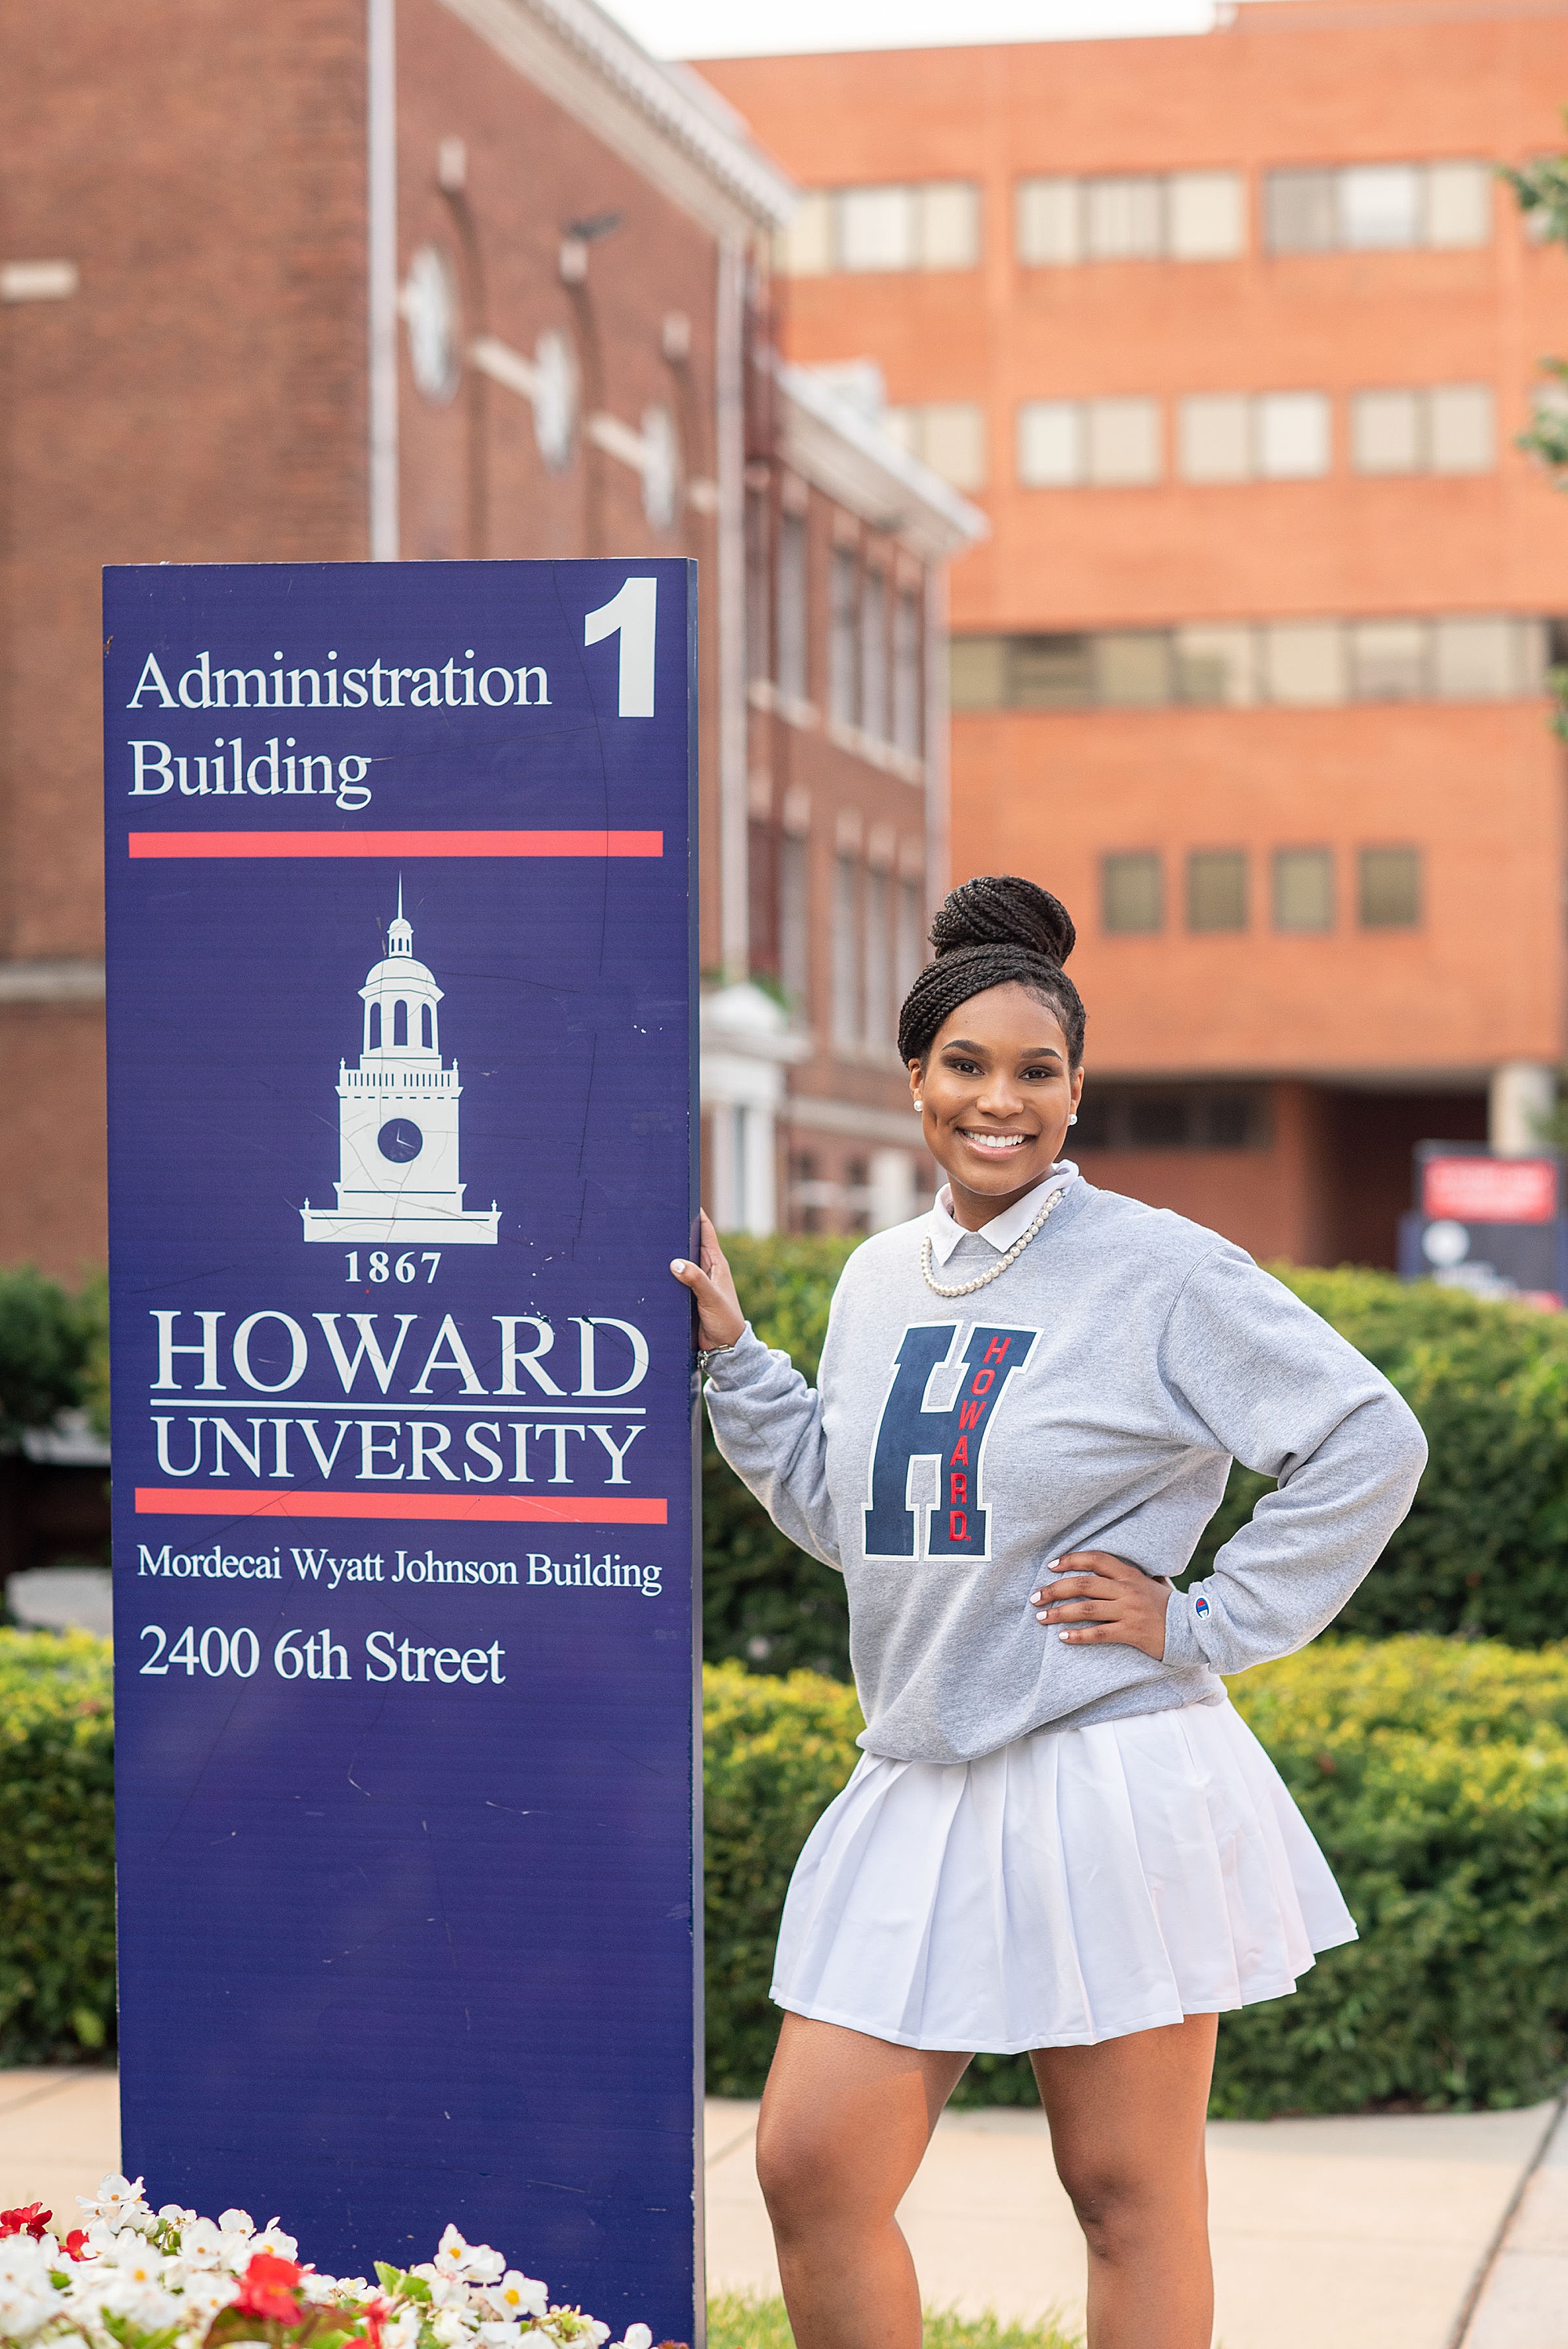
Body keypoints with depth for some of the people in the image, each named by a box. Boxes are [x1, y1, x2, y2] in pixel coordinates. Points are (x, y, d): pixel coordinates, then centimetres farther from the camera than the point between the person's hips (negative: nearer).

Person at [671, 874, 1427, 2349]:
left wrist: (1207, 1623, -8)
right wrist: (728, 1351, 14)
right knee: (810, 2166, 1)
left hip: (1110, 1783, -6)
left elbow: (1371, 1443, -7)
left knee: (1129, 2193, 4)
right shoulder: (879, 1281, 12)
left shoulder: (1161, 1272, -8)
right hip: (920, 1786, 6)